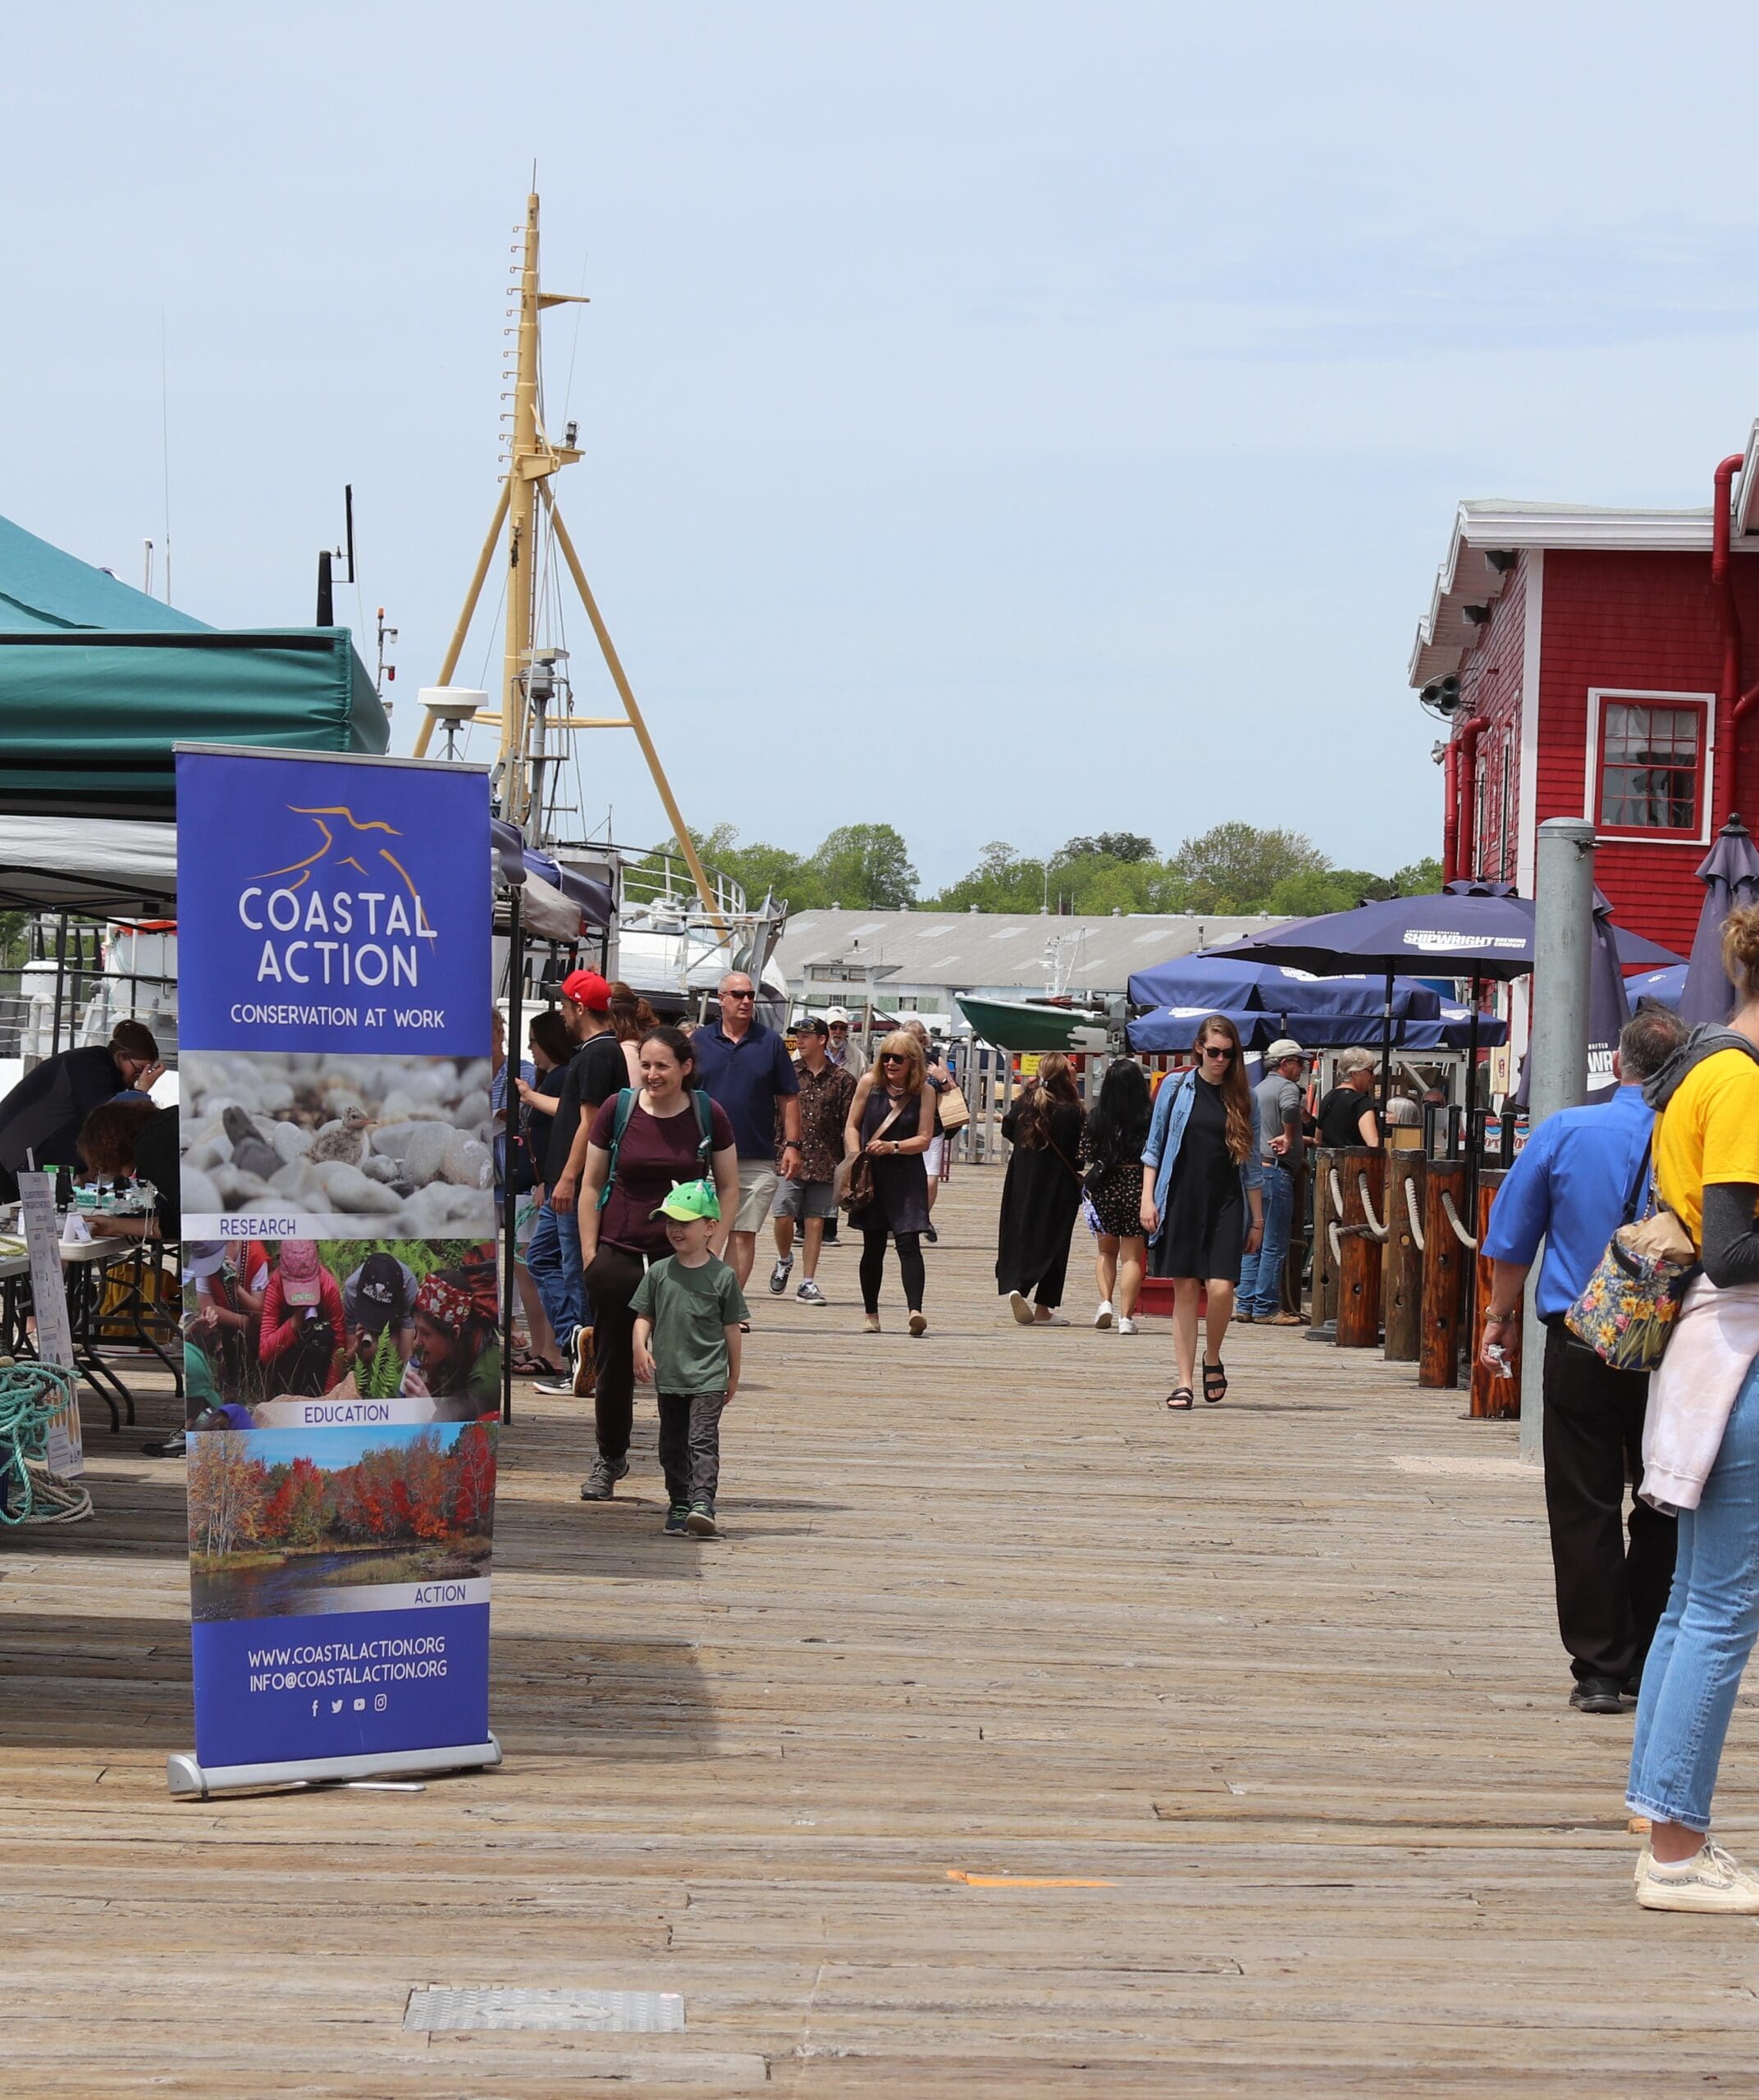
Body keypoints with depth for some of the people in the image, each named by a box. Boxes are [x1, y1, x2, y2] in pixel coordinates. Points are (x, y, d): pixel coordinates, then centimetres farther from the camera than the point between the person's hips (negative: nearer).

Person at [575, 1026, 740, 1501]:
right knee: (614, 1364, 9)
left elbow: (728, 1188, 8)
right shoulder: (617, 1109, -1)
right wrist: (590, 1254, 1)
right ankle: (610, 1458, 27)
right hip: (619, 1255, 1)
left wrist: (712, 1250, 0)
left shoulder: (708, 1115, -2)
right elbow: (591, 1185, 6)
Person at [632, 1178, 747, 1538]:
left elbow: (731, 1329, 4)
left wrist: (733, 1376, 8)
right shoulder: (659, 1273, 5)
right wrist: (640, 1347, -11)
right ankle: (679, 1505, 19)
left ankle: (702, 1502, -20)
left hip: (708, 1376, -4)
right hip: (668, 1376, 4)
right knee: (672, 1444, 10)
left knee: (703, 1440, -14)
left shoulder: (722, 1276, -2)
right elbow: (644, 1317, 9)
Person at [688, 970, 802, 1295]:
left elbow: (789, 1098, 7)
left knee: (744, 1234, 3)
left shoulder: (770, 1042, 5)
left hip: (758, 1159, 0)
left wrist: (792, 1145, 0)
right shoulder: (699, 1041, 5)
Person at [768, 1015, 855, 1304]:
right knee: (783, 1217, -7)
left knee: (815, 1223, 3)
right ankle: (784, 1261, 22)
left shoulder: (841, 1081, 3)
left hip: (824, 1164, 0)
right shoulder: (789, 1074, 4)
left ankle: (808, 1284, 9)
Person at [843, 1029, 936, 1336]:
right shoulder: (869, 1083, 1)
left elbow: (924, 1139, -5)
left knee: (908, 1242, -14)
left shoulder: (924, 1092, -3)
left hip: (907, 1178, -2)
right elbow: (852, 1126, 6)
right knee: (873, 1246, 8)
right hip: (871, 1174, 2)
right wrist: (855, 1158, -8)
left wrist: (893, 1147, -19)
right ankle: (871, 1314, 19)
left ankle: (915, 1310, -26)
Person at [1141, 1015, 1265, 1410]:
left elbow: (1251, 1164, 9)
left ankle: (1213, 1359, 13)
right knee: (1185, 1290, 0)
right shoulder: (1175, 1087, 4)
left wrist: (1258, 1220, 8)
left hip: (1226, 1204, 0)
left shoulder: (1242, 1097, 6)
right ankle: (1184, 1380, 4)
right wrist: (1147, 1198, -2)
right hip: (1181, 1200, 0)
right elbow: (1154, 1147, 7)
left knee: (1221, 1288, -13)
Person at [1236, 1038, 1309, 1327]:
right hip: (1276, 1171, -9)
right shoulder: (1287, 1087, -8)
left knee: (1254, 1242, 12)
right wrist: (1288, 1138, -17)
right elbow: (1290, 1108, -31)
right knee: (1275, 1245, -5)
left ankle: (1246, 1305, 11)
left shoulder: (1258, 1089, 20)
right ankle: (1266, 1308, -5)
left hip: (1253, 1170, 9)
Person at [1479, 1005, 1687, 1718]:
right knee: (1665, 1513, 13)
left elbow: (1511, 1242, 0)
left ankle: (1600, 1670, 5)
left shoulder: (1565, 1132, -7)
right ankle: (1648, 1665, 17)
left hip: (1581, 1348, -1)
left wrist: (1500, 1316, 14)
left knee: (1585, 1513, 5)